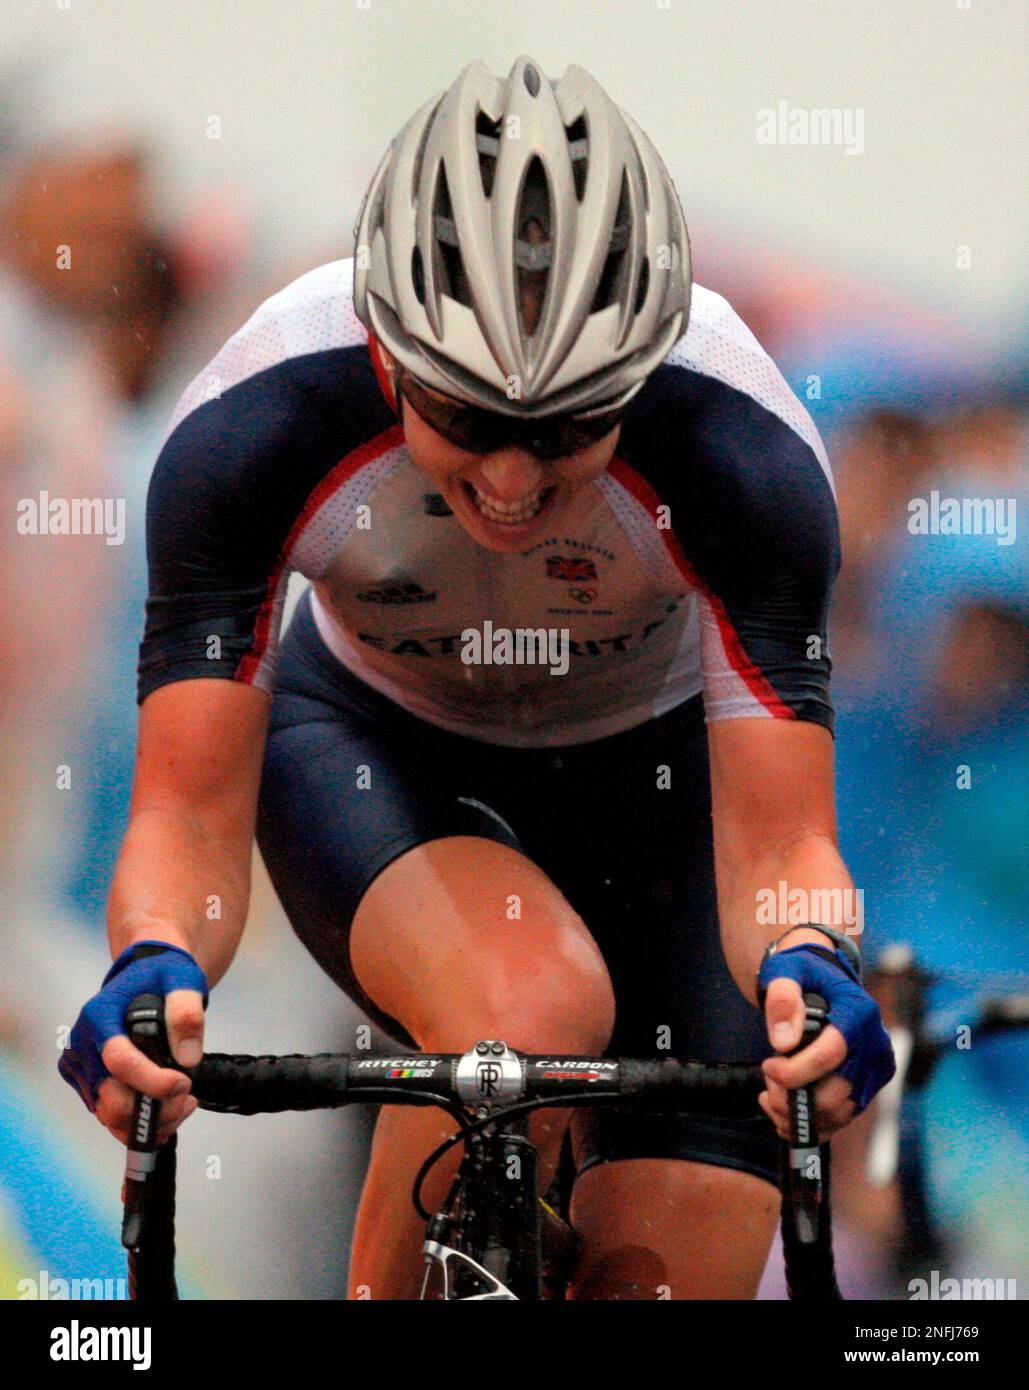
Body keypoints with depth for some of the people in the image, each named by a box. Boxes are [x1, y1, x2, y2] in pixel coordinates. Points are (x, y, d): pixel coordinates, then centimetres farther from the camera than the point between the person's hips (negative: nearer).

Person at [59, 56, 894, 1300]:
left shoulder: (742, 448, -34)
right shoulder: (254, 428, -33)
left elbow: (779, 841, -34)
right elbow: (189, 817, -31)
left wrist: (807, 969, -56)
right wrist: (154, 969, -53)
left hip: (656, 764, 1)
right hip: (372, 746, -1)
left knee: (669, 1282, -11)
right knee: (528, 1009, -35)